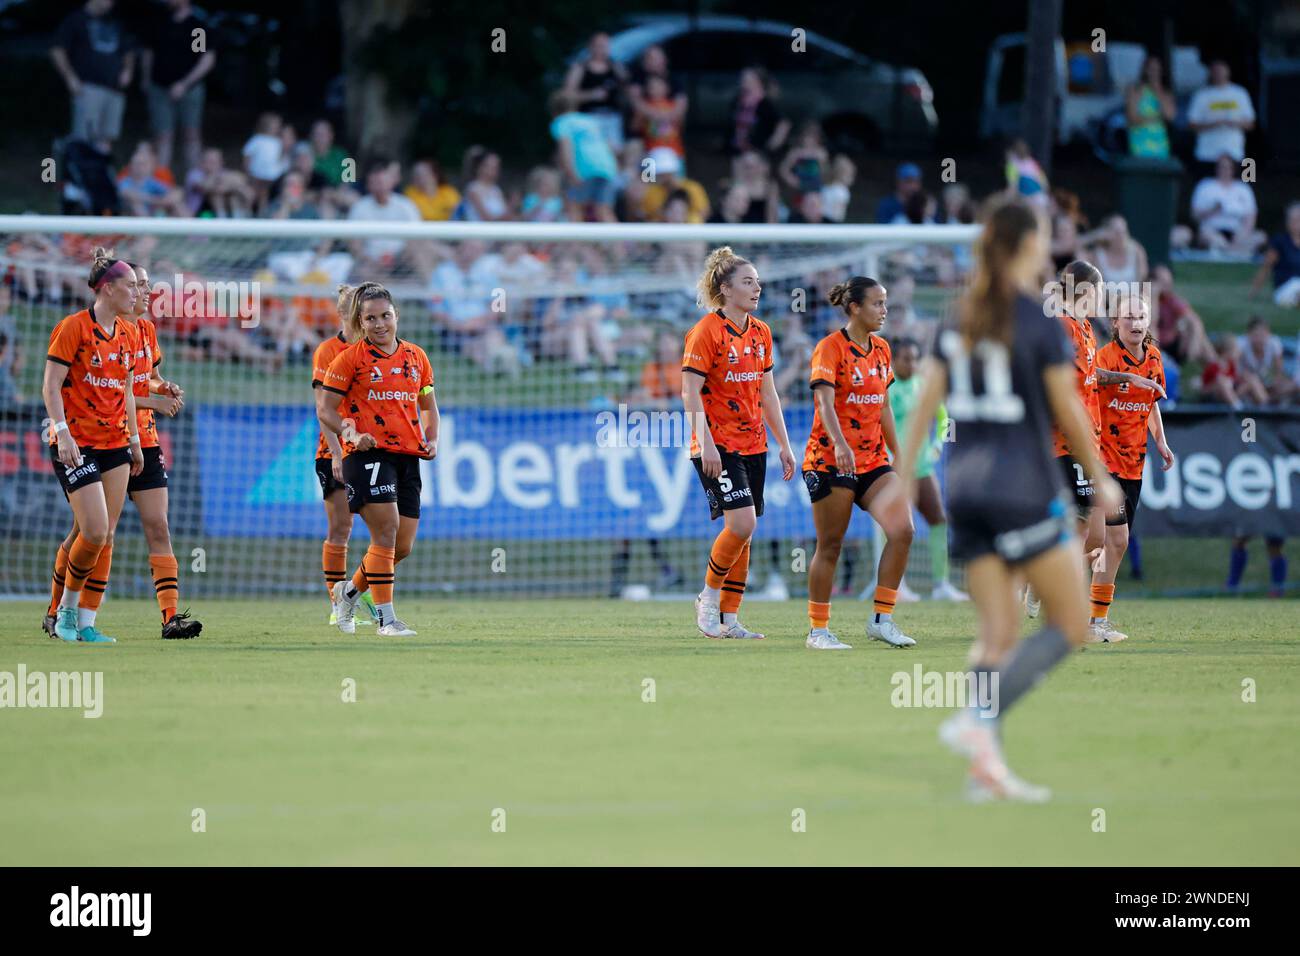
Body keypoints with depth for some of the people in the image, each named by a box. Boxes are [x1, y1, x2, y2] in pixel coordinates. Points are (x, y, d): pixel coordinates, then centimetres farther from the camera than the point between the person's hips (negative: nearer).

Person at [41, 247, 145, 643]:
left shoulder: (127, 333, 11)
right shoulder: (73, 328, -9)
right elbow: (51, 385, -11)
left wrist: (134, 440, 19)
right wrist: (63, 433, -20)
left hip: (115, 443, 7)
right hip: (76, 444, -7)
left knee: (106, 536, 1)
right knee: (95, 532, -14)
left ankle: (86, 624, 6)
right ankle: (67, 608, 9)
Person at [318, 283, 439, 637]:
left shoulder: (416, 356, 13)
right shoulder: (350, 358, -2)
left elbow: (428, 404, 26)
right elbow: (324, 408, -1)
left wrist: (431, 440, 8)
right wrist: (351, 434, -18)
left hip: (408, 457, 6)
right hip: (368, 454, -6)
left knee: (403, 545, 5)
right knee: (387, 532, -17)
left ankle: (350, 591, 29)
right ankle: (386, 618, -10)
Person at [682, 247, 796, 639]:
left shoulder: (761, 332, 11)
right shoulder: (706, 331, -10)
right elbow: (690, 392, -13)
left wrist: (784, 444, 15)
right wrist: (705, 443, -21)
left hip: (753, 445, 7)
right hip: (718, 445, -7)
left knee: (743, 533, 5)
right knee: (741, 523, -18)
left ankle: (728, 620, 11)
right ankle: (709, 597, 1)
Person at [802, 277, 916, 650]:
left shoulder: (881, 349, 12)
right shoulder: (830, 347, -9)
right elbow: (825, 401, -23)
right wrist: (840, 444, -38)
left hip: (873, 461, 6)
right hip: (831, 461, -6)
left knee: (902, 529, -12)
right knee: (830, 547, -1)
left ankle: (881, 619, -4)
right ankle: (818, 630, 10)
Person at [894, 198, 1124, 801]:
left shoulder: (961, 319, 8)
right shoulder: (1039, 320, -9)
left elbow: (925, 401, 8)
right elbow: (1068, 412, -8)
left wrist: (903, 479, 14)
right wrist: (1101, 480, 4)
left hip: (966, 486, 7)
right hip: (1024, 487, -7)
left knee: (997, 633, 9)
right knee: (1071, 624, 1)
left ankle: (986, 767, 2)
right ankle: (978, 721, -14)